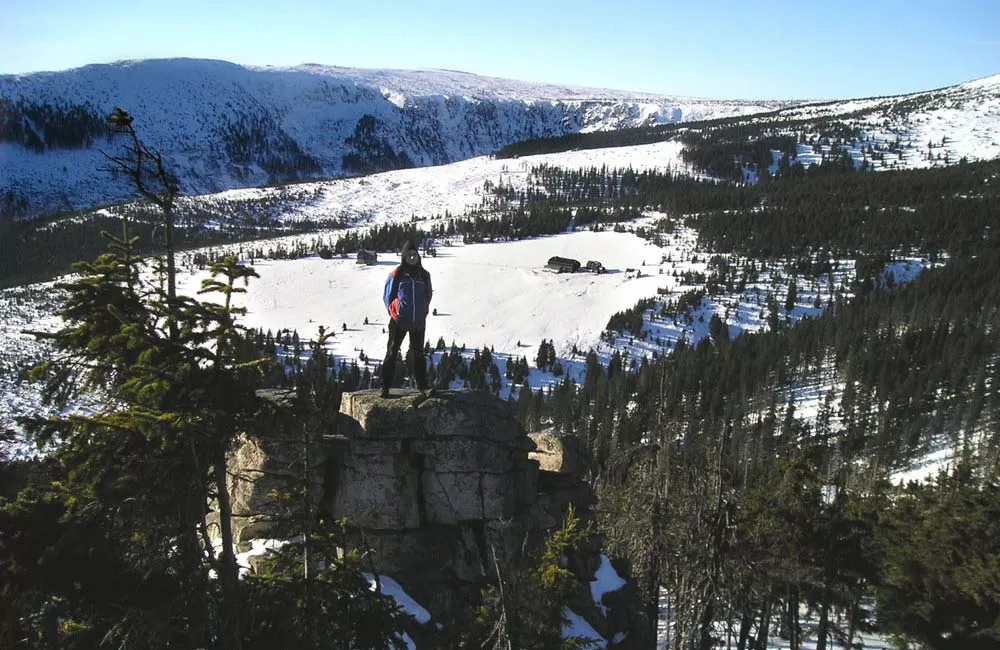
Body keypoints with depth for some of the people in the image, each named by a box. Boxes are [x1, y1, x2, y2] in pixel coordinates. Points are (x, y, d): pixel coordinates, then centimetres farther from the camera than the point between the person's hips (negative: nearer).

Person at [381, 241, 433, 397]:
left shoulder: (424, 275, 6)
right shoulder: (396, 275, -3)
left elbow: (428, 296, 14)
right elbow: (388, 296, 3)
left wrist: (422, 313, 7)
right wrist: (394, 313, -3)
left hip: (418, 322, 3)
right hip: (399, 322, -3)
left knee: (418, 354, 10)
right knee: (392, 353, 1)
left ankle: (422, 386, 17)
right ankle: (385, 387, 4)